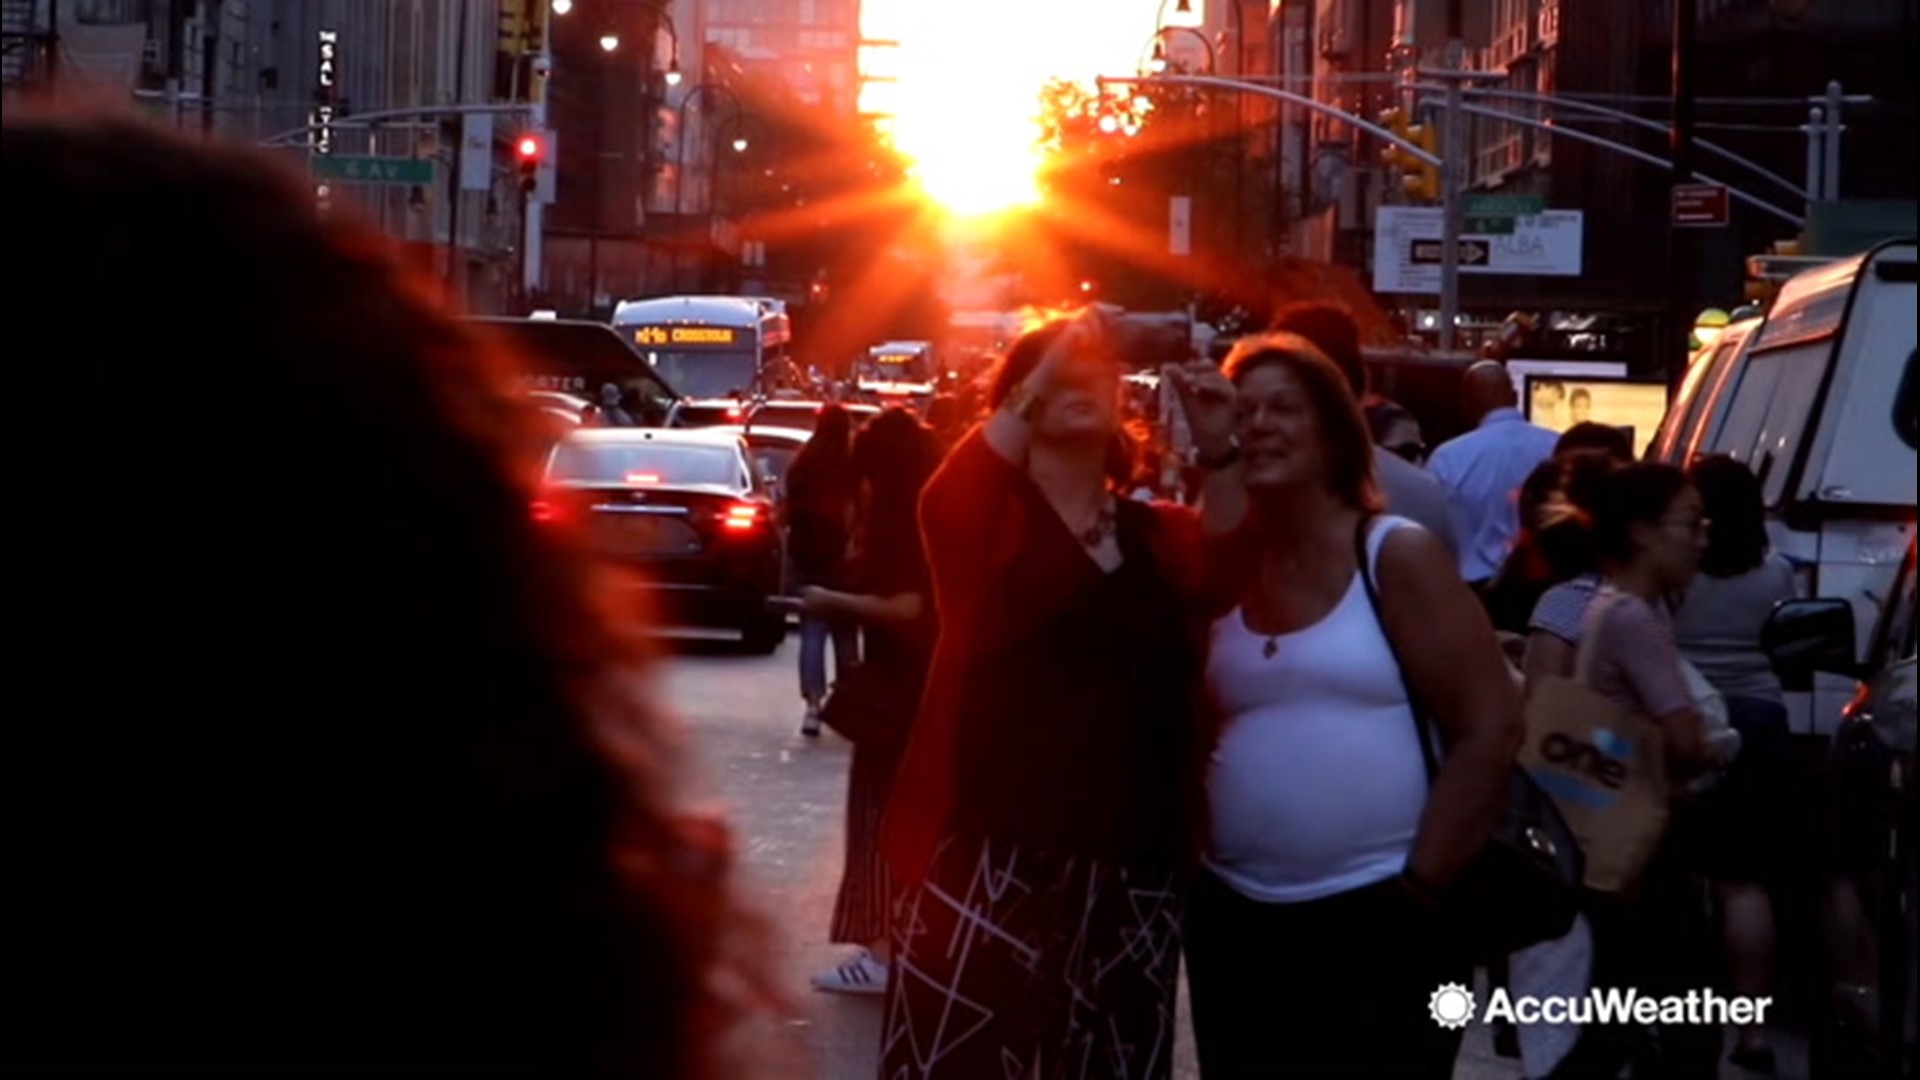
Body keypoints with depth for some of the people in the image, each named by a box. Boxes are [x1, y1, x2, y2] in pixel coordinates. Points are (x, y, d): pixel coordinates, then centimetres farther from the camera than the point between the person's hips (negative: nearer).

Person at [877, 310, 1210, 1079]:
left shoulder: (1163, 535, 12)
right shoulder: (988, 519, 2)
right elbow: (947, 505, -22)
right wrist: (1040, 384, -27)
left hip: (1132, 872, 4)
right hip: (991, 860, -4)